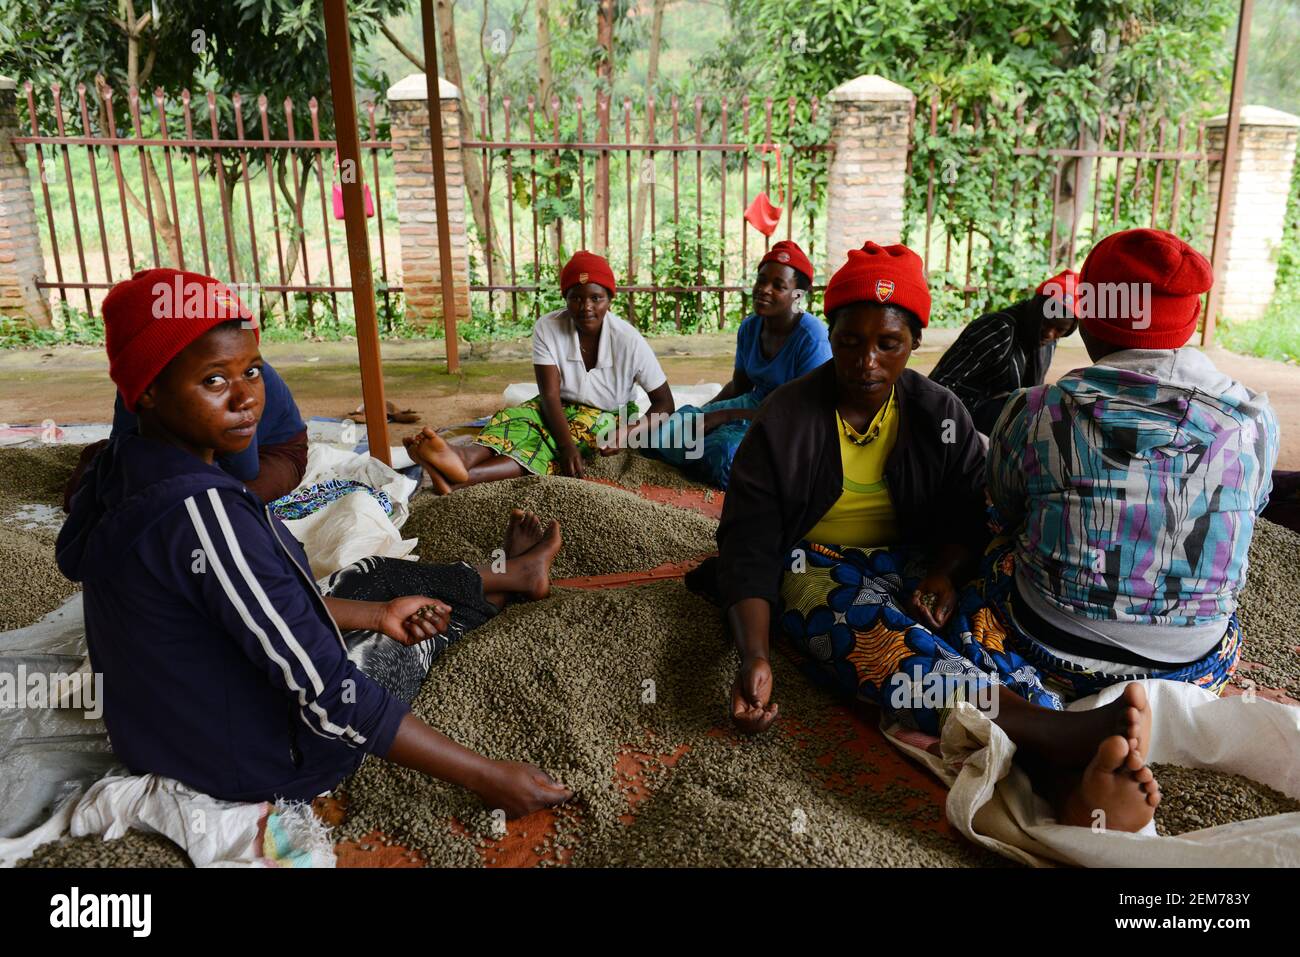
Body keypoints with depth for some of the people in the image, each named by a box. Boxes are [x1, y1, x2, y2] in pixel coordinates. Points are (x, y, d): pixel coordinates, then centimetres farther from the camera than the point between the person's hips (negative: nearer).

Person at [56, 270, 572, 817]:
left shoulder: (121, 470, -6)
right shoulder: (202, 511, -35)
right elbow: (325, 699, -34)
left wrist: (374, 613, 8)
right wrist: (485, 776, -27)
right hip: (265, 760, -7)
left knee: (371, 575, 21)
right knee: (438, 616, 14)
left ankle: (508, 575, 46)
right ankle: (511, 578, 46)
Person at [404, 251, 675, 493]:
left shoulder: (628, 340, -20)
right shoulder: (548, 328, -16)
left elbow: (664, 402, -13)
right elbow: (549, 394, -22)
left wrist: (628, 434, -31)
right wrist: (566, 445, -40)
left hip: (608, 416, -3)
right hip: (560, 408, 3)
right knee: (515, 418, -28)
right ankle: (463, 456, -64)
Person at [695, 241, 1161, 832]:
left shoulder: (939, 414, 4)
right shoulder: (783, 422, -5)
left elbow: (966, 511, 5)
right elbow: (749, 548, -9)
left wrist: (944, 573, -20)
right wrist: (754, 656, -25)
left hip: (909, 563, 3)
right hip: (816, 568, -2)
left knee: (973, 624, -32)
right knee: (875, 629, -38)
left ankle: (1068, 784, -58)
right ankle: (1059, 731, -59)